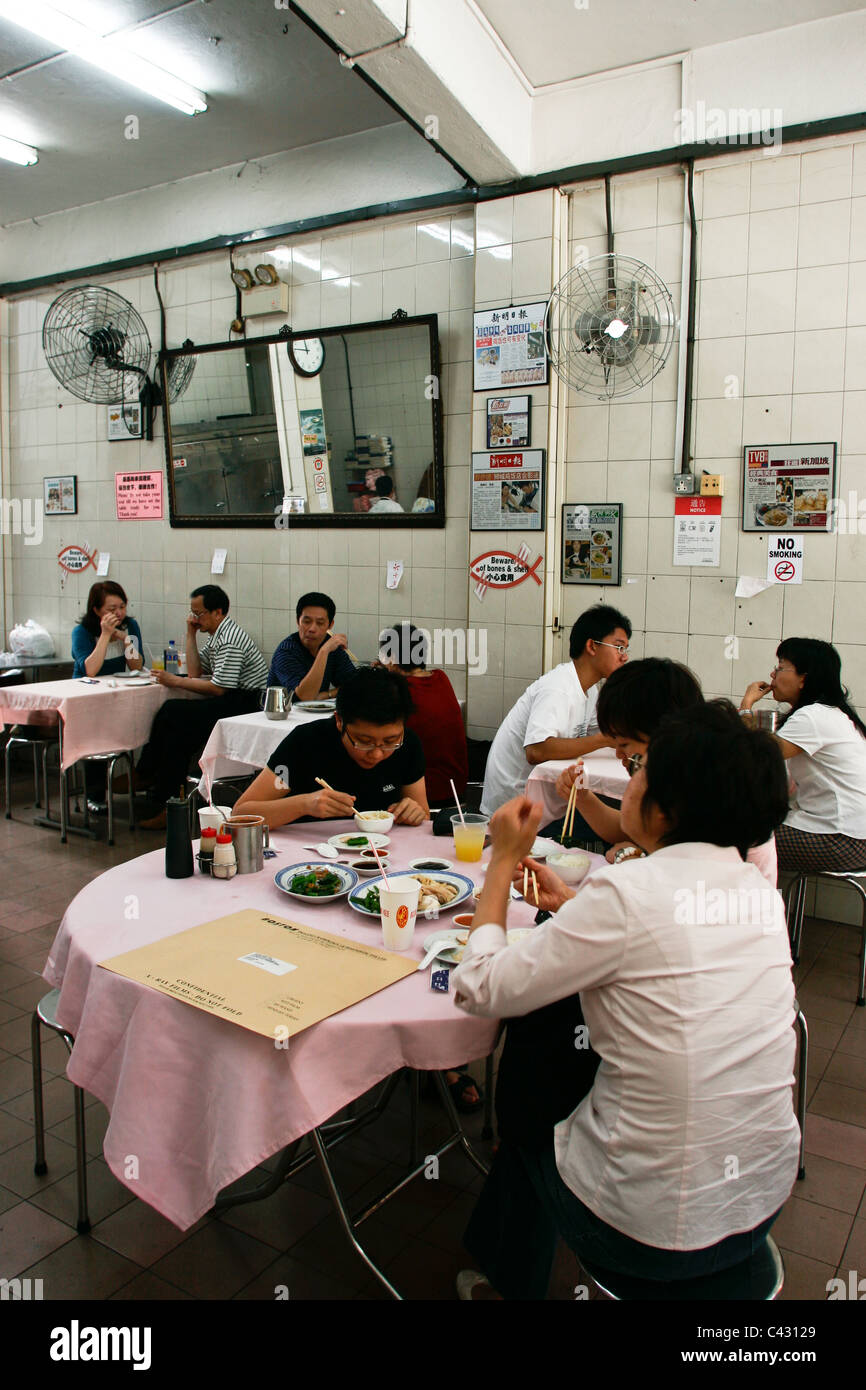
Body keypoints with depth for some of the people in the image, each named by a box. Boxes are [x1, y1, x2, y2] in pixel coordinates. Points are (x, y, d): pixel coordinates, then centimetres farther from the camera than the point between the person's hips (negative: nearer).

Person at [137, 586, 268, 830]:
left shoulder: (229, 640, -15)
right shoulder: (217, 635, 17)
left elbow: (218, 688, -19)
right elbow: (195, 672, 14)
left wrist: (176, 681, -10)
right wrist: (190, 635, 9)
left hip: (247, 704, -10)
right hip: (232, 701, 10)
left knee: (174, 714, -19)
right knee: (172, 712, -6)